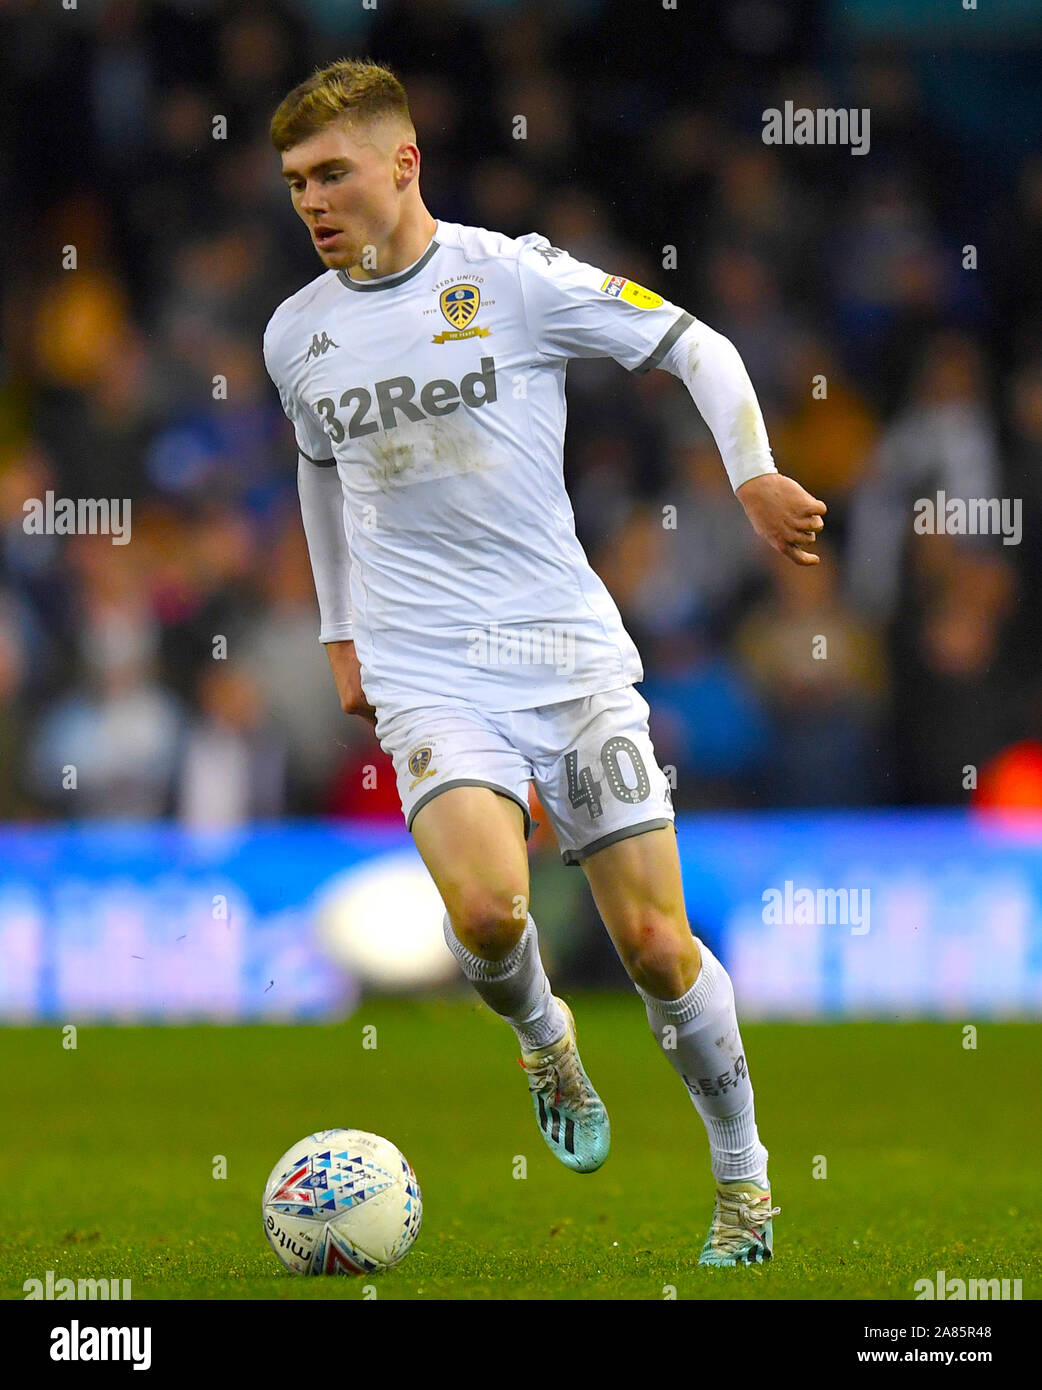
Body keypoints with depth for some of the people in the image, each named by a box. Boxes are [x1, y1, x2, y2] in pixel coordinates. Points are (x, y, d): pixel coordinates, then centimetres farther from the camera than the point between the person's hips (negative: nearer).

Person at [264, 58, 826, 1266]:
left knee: (657, 946, -4)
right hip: (427, 676, 1)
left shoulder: (515, 278, -5)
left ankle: (742, 1177, 17)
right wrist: (340, 633, 29)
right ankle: (541, 1035, 9)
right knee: (488, 912, -25)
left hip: (570, 653, -1)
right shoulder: (298, 336, 7)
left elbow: (695, 349, 1)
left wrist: (755, 475, -13)